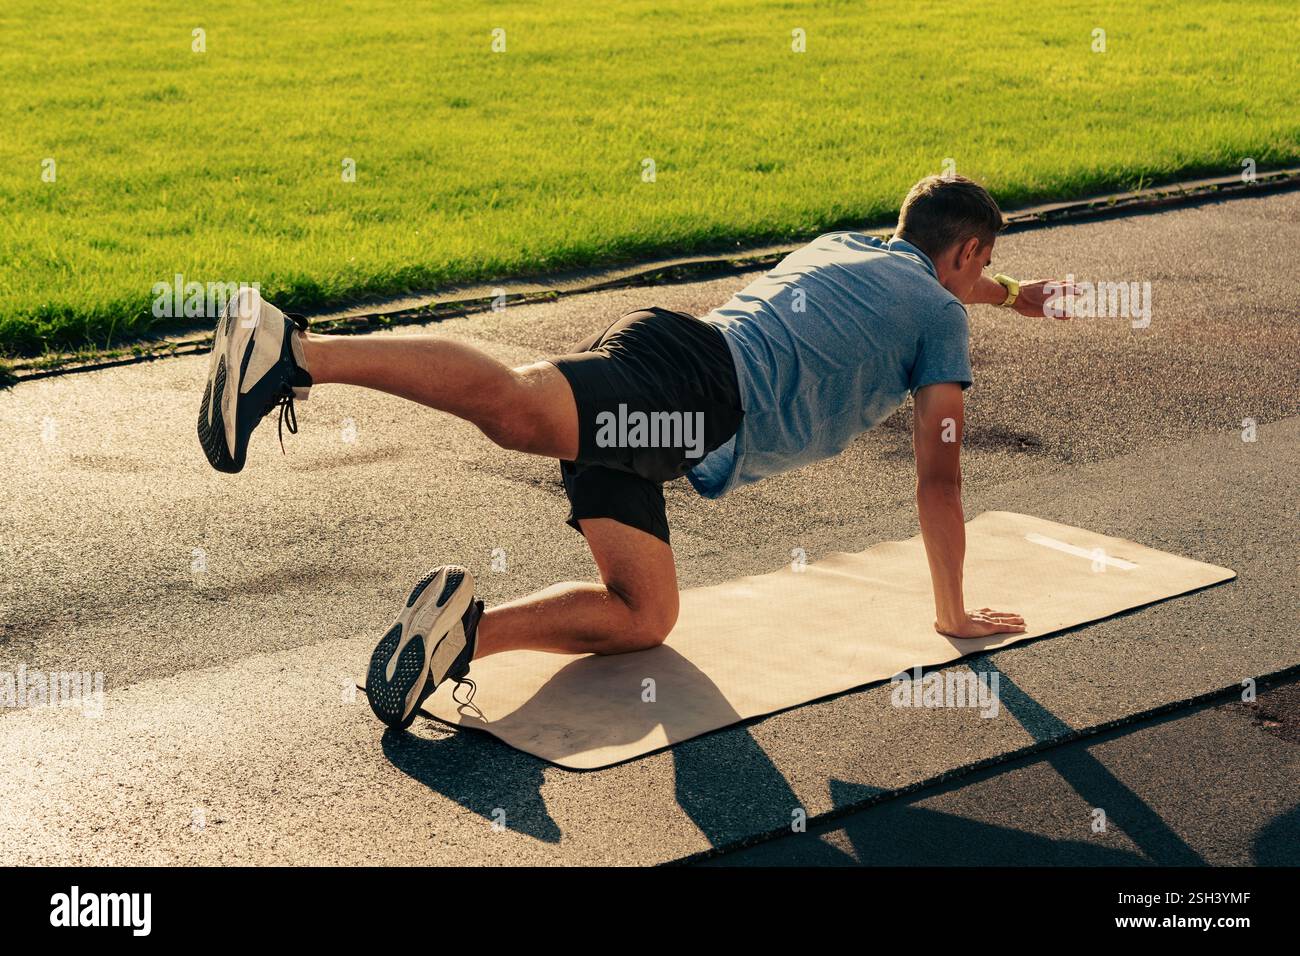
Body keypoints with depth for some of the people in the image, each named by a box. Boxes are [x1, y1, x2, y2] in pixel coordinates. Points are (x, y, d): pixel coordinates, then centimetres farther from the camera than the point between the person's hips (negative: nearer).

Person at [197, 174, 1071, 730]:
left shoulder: (847, 246, 38)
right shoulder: (941, 315, 16)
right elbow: (940, 481, 17)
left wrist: (1015, 294, 81)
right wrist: (954, 614, 27)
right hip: (696, 376, -8)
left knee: (643, 616, 3)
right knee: (520, 405, -34)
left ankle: (462, 631, -15)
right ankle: (299, 353, -49)